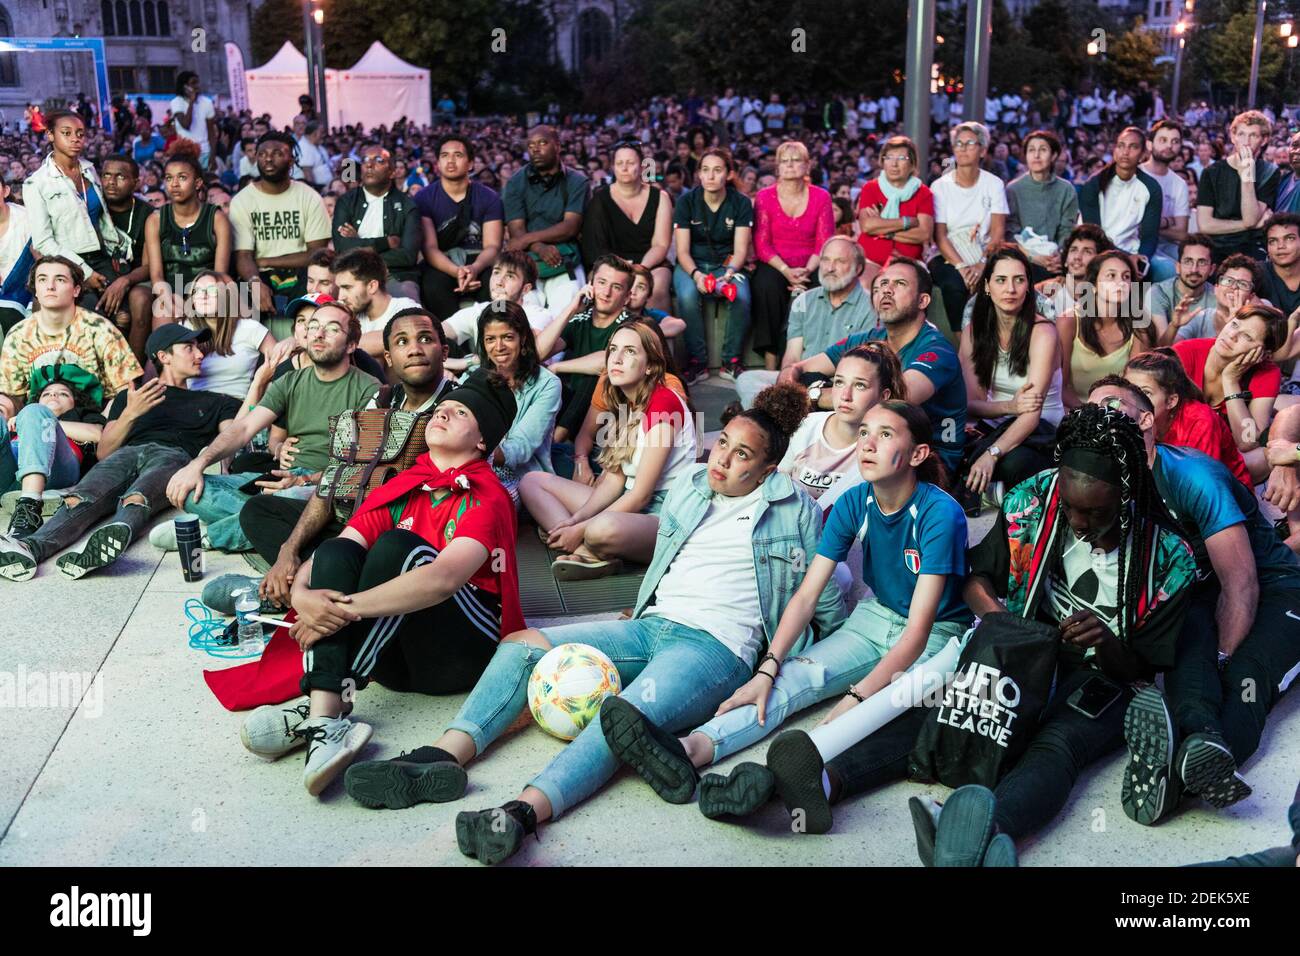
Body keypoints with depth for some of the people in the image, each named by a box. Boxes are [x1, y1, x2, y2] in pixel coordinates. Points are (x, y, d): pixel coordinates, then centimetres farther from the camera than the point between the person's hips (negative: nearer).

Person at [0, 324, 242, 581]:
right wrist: (130, 414, 7)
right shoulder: (128, 397, 35)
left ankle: (118, 534, -70)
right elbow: (103, 452, 20)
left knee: (135, 499, -40)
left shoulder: (215, 403, 35)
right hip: (128, 452, 2)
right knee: (79, 499, -33)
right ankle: (31, 546, -58)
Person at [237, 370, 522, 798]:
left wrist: (344, 607, -28)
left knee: (397, 546, -24)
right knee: (337, 551, -16)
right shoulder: (399, 489, 14)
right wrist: (303, 594, -21)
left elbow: (444, 578, -25)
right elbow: (324, 559, 3)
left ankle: (328, 701, -32)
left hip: (467, 653, -5)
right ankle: (323, 716, -35)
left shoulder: (488, 498, -5)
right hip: (394, 654, 5)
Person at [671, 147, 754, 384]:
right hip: (691, 265, 0)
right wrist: (696, 274, -31)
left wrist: (730, 272, -32)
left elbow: (740, 249, -9)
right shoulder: (686, 202, -6)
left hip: (726, 264, 1)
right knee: (688, 296, -34)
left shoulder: (741, 204, -4)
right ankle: (697, 362, -22)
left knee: (742, 297, -32)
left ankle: (731, 360, -14)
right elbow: (682, 251, -10)